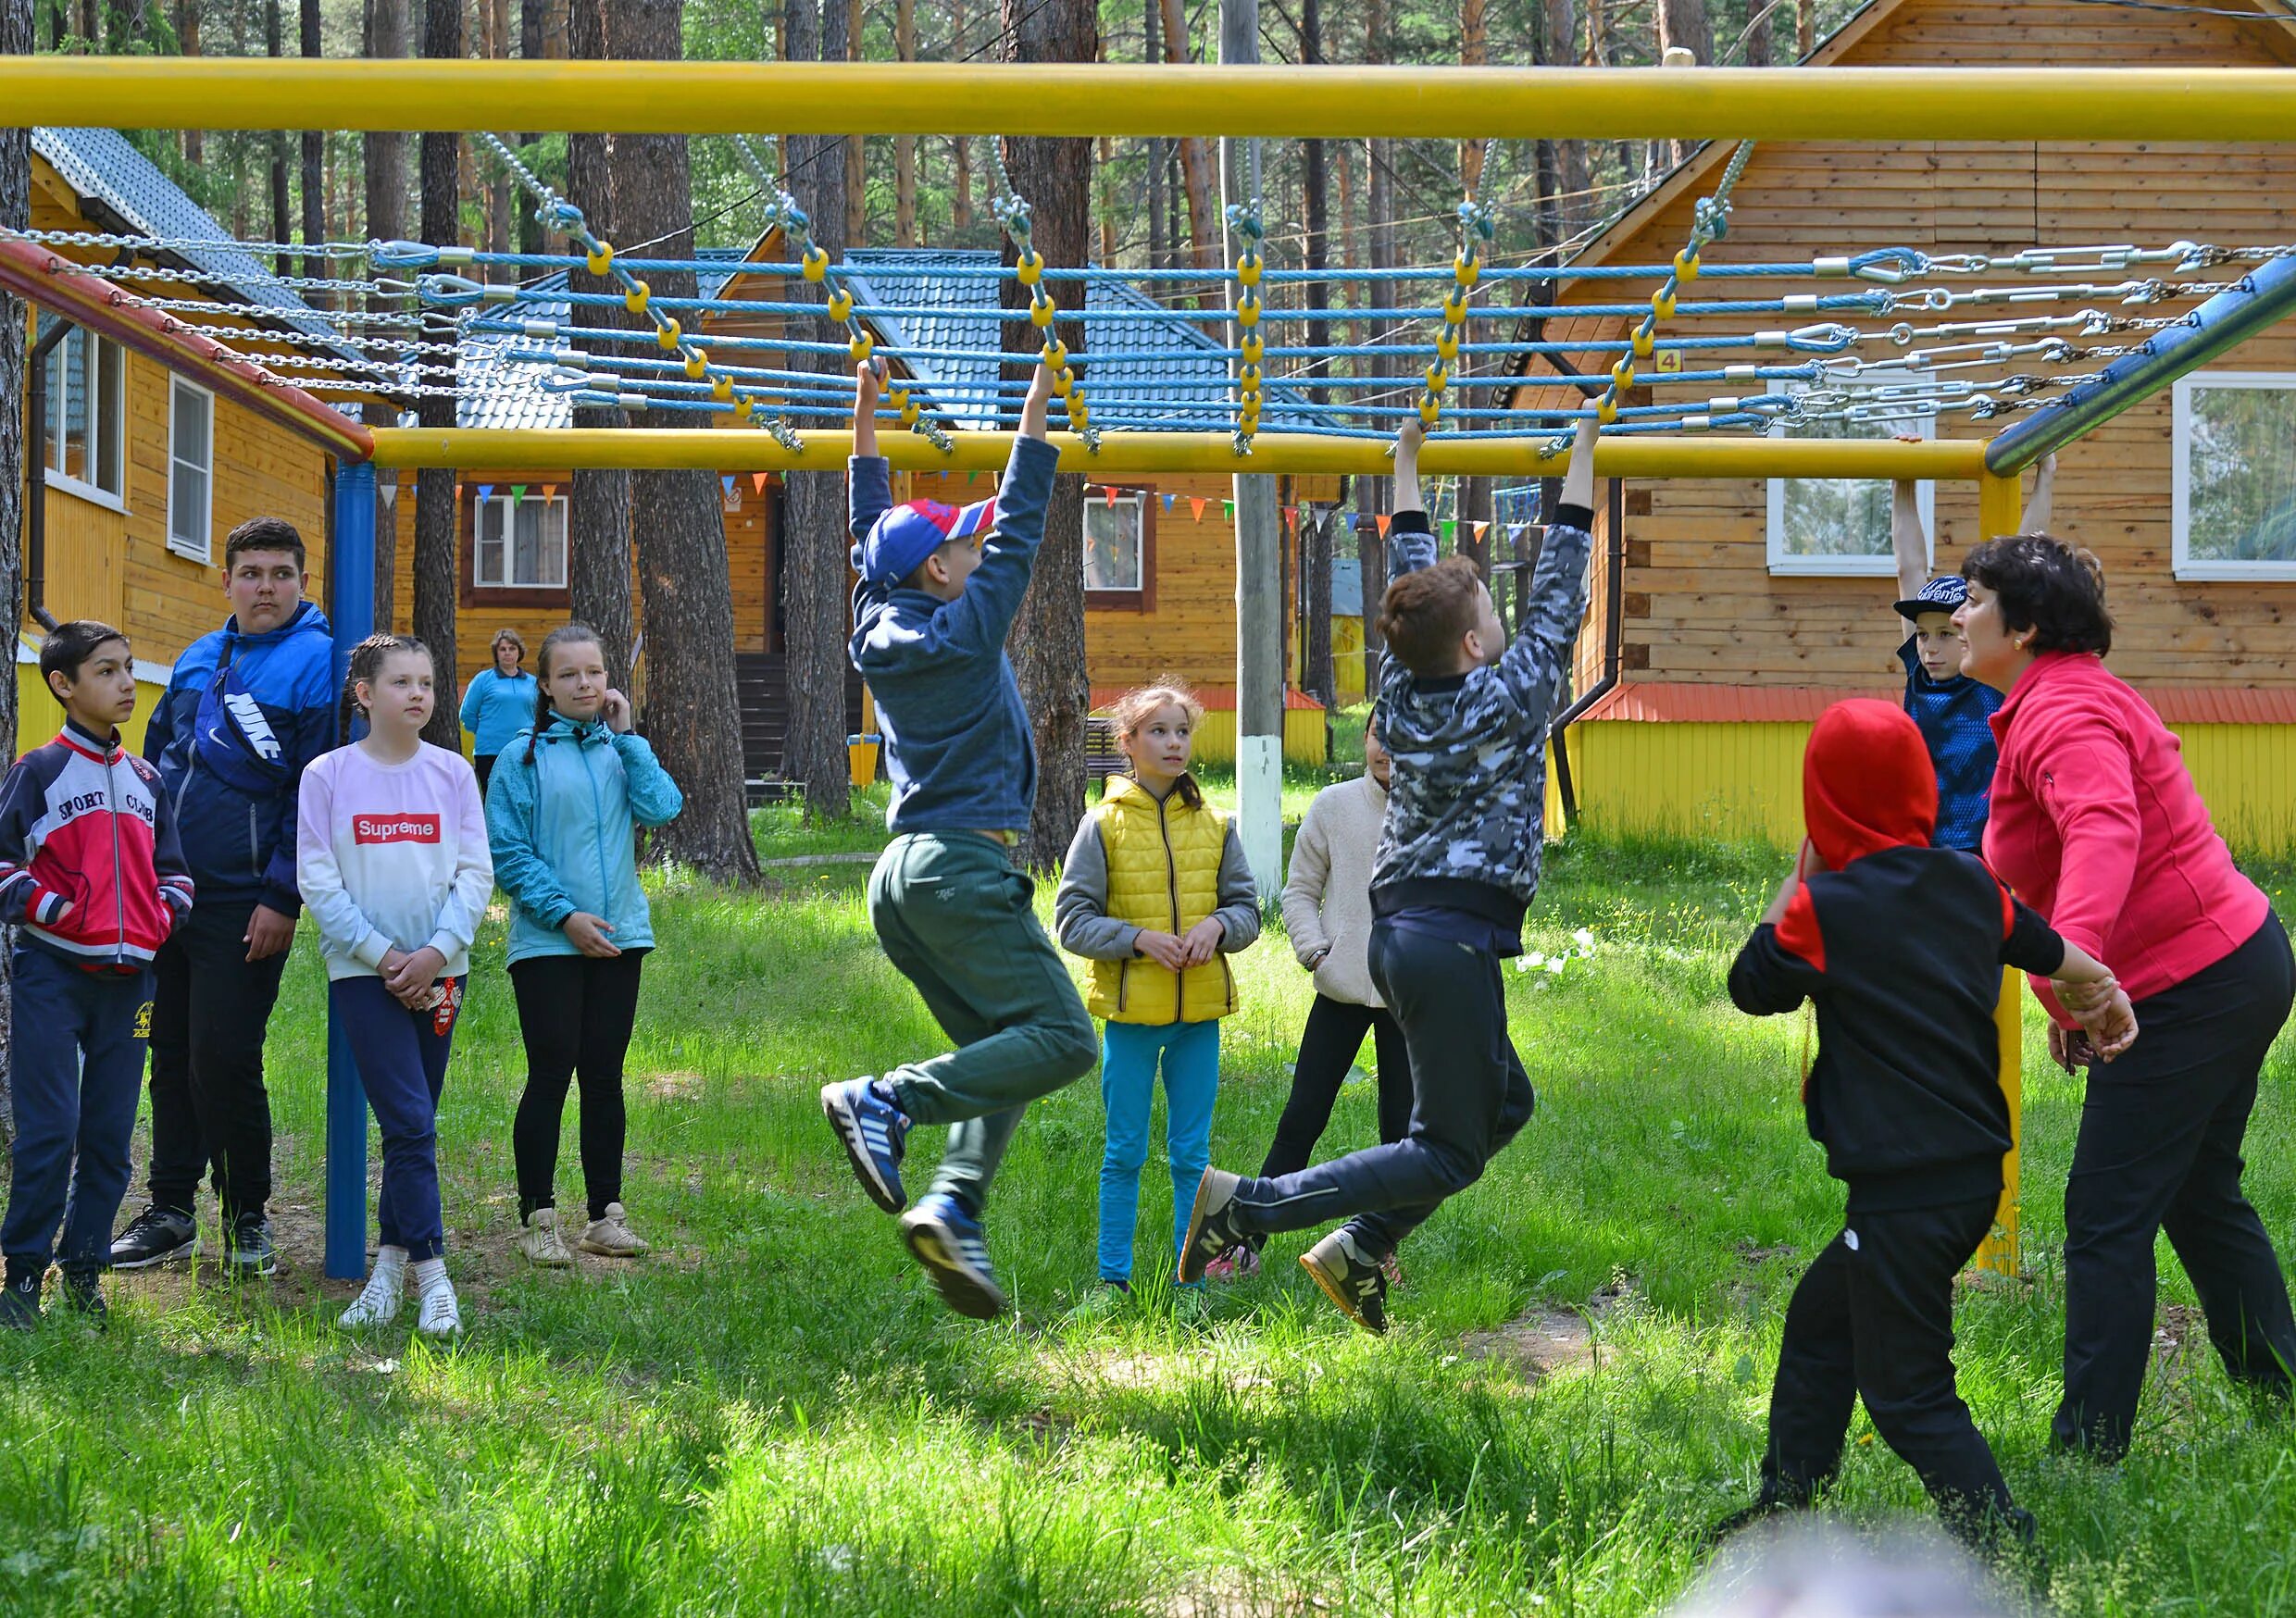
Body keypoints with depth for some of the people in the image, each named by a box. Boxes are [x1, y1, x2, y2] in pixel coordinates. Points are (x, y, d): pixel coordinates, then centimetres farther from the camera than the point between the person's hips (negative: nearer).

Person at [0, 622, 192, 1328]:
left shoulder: (146, 780, 16)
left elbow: (171, 867, 24)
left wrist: (164, 913, 6)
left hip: (127, 978, 5)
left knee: (110, 1136, 6)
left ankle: (85, 1270, 16)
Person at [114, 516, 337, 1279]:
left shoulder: (316, 662, -8)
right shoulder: (198, 659, 13)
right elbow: (156, 756, 24)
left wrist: (282, 899, -14)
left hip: (246, 902, -6)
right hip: (168, 893, 6)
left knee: (223, 1062, -5)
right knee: (171, 1055, 12)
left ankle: (248, 1218, 10)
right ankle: (170, 1211, 21)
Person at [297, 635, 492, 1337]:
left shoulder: (452, 772, 4)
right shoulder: (328, 775, -2)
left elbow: (476, 873, 2)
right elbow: (317, 880, -4)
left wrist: (435, 951, -10)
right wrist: (383, 955, -11)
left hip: (440, 971, 3)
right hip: (363, 971, -3)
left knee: (411, 1125, 8)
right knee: (410, 1123, -11)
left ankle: (392, 1262, 19)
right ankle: (430, 1275, -11)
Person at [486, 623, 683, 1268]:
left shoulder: (621, 750, 9)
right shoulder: (524, 756, -2)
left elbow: (663, 808, -8)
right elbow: (507, 852, -6)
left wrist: (627, 737, -6)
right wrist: (564, 915, -13)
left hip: (619, 936, 4)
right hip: (546, 942, -4)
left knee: (605, 1076, 8)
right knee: (551, 1073, -4)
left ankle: (606, 1214, 15)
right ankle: (538, 1219, 2)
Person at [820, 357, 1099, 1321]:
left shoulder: (878, 628, 11)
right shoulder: (965, 629, -7)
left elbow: (870, 531, 25)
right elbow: (1018, 526, -2)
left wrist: (866, 420, 30)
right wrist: (1036, 409, 4)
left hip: (902, 877, 9)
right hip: (962, 867, -9)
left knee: (1005, 1055, 10)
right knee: (1062, 1041, -13)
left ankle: (951, 1206, -9)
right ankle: (886, 1101, -22)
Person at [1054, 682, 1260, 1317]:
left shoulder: (1216, 825, 6)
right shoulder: (1104, 823, -3)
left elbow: (1247, 907, 11)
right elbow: (1072, 919, -4)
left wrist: (1218, 926, -11)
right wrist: (1138, 939, -18)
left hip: (1200, 1012, 2)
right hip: (1130, 1009, -2)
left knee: (1192, 1153, 7)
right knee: (1124, 1153, 5)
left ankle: (1192, 1282, 14)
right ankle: (1112, 1279, 14)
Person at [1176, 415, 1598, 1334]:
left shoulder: (1402, 689, 5)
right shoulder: (1509, 697, -10)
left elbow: (1414, 583, 17)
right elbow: (1558, 595, -4)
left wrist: (1407, 463, 25)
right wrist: (1582, 463, 3)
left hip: (1398, 923, 9)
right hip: (1455, 937, -8)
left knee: (1502, 1104, 23)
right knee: (1450, 1152, -2)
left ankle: (1357, 1249, 14)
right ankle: (1246, 1206, -14)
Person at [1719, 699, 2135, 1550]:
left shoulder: (1826, 908, -14)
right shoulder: (1970, 882, 4)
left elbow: (1751, 985, 3)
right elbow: (2043, 945, 23)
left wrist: (1800, 875, 9)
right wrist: (2107, 990, 41)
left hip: (1903, 1194, -8)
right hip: (1977, 1171, 8)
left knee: (1911, 1397, -2)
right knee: (1818, 1320, 24)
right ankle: (1785, 1514, 33)